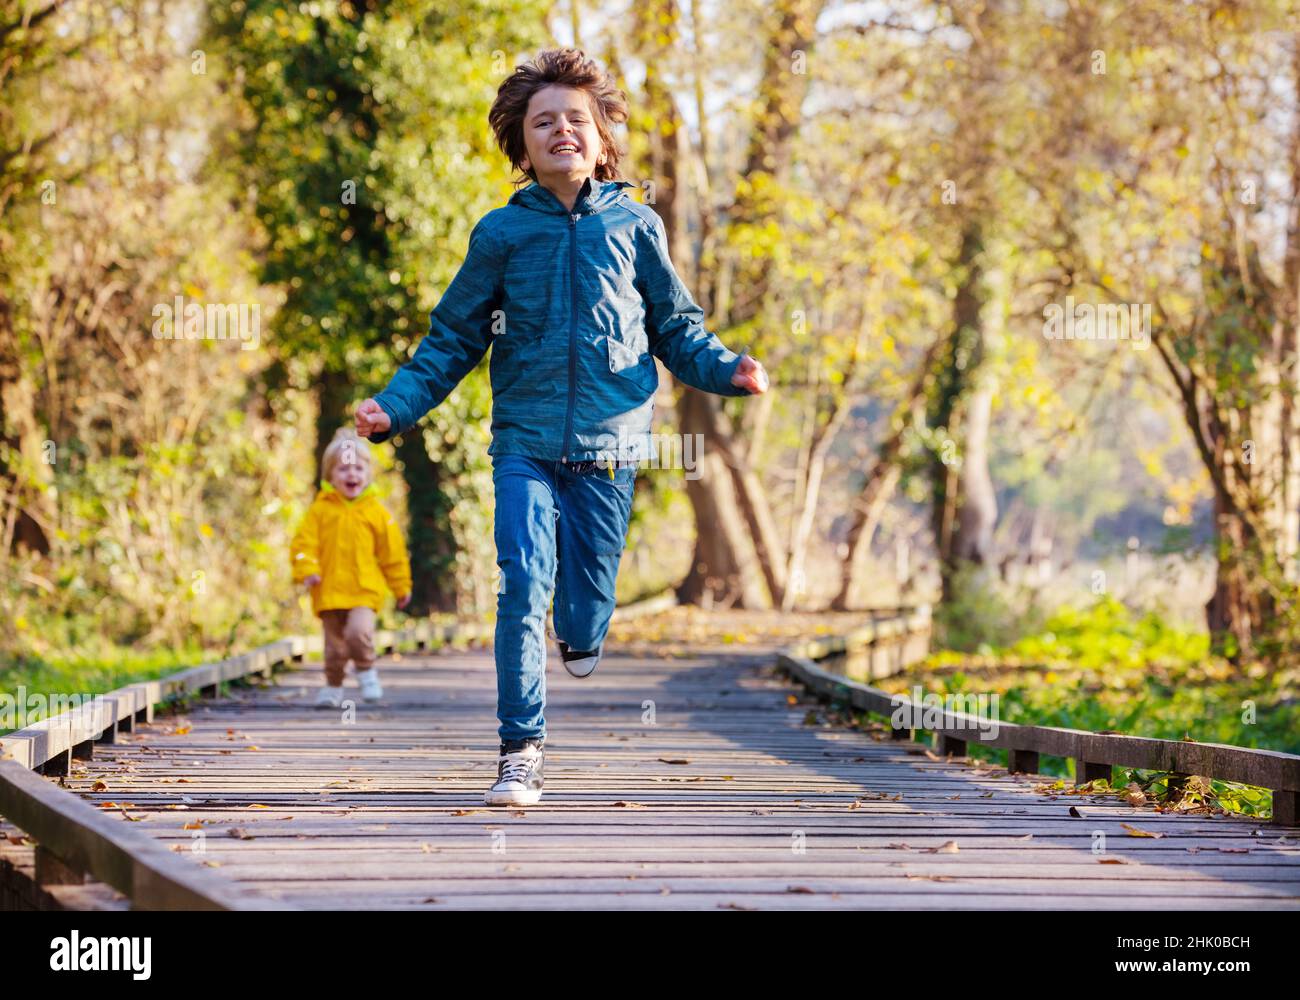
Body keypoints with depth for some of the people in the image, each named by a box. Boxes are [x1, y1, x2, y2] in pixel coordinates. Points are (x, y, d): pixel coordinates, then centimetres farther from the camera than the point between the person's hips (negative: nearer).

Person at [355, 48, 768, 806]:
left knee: (583, 625, 3)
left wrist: (728, 370, -8)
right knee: (523, 586, -15)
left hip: (608, 444, 0)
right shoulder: (502, 234, 5)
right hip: (525, 443, 0)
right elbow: (452, 341, 10)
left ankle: (583, 634, 41)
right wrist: (394, 407, -3)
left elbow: (678, 330, 11)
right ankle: (522, 750, -6)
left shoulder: (635, 227, 6)